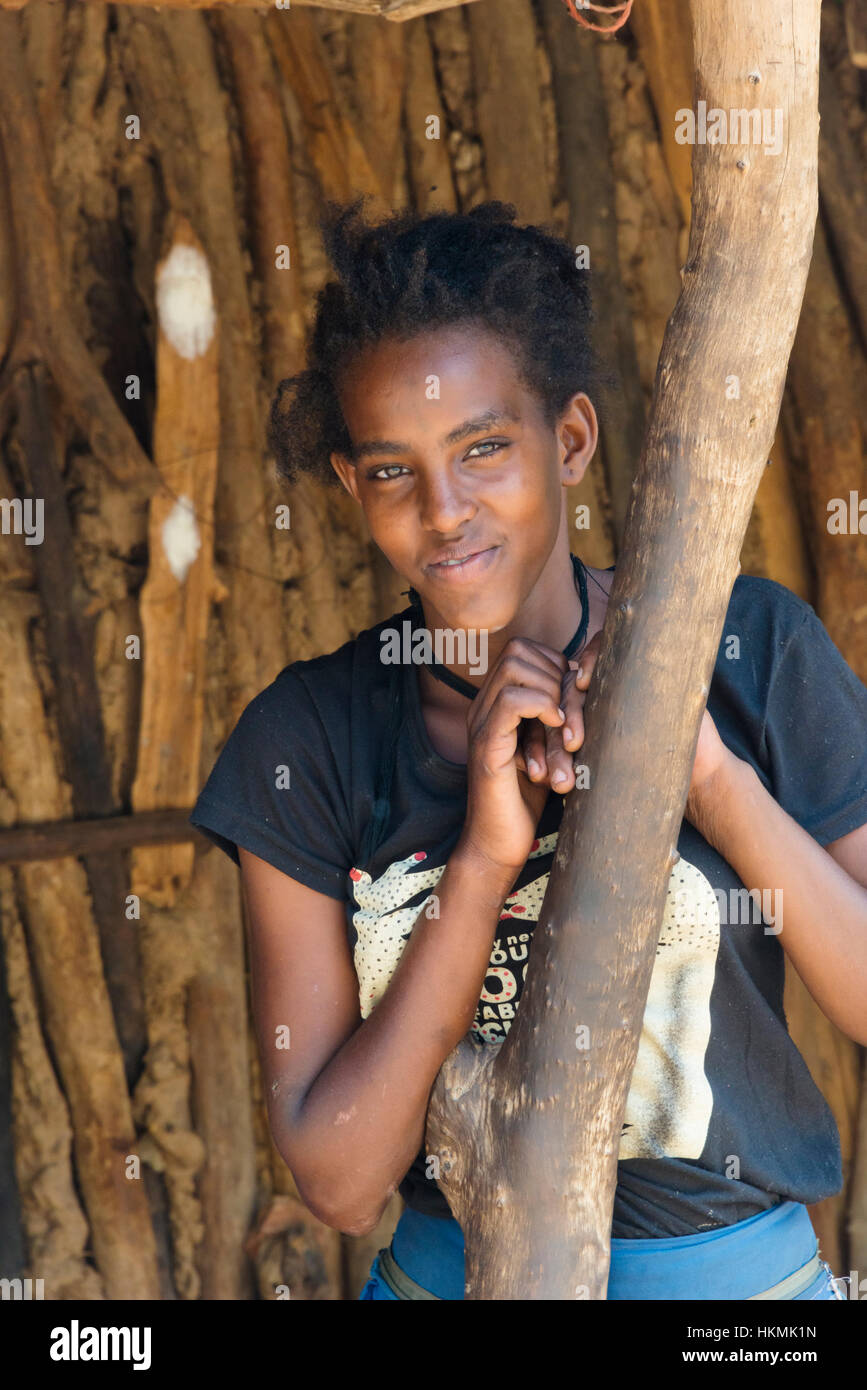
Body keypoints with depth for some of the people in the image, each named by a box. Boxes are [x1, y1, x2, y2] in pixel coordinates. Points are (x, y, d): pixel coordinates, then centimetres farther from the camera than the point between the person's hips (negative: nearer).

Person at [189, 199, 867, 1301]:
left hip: (736, 1267, 0)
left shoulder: (749, 651, -10)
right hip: (446, 1271, 0)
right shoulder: (307, 742, -10)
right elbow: (338, 1181, -12)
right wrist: (486, 858, -22)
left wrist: (712, 777, -23)